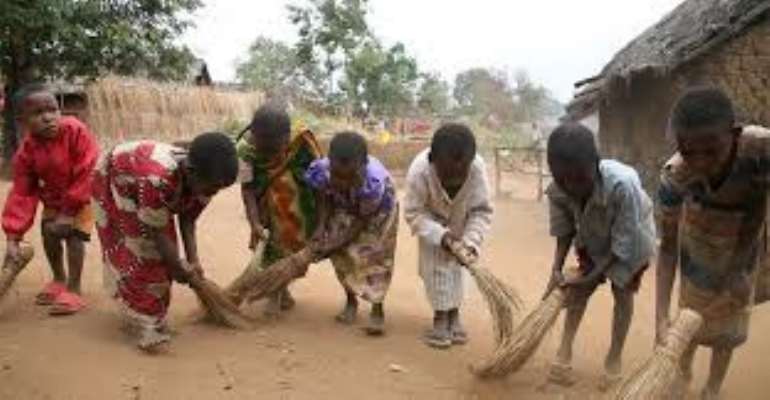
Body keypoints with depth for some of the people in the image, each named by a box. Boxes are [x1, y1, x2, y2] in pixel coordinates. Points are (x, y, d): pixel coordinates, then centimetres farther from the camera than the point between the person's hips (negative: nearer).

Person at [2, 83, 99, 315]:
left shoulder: (75, 131, -33)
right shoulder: (26, 151, -20)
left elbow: (87, 174, -29)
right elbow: (22, 193, -17)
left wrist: (69, 211, -26)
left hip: (86, 192, -5)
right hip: (54, 197, 5)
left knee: (74, 235, -14)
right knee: (49, 233, 10)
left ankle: (74, 290, -3)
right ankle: (59, 279, 34)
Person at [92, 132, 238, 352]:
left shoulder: (202, 179, -25)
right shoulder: (157, 178, -47)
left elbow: (188, 219, -11)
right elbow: (156, 231, -34)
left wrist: (192, 260, -19)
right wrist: (179, 269, -24)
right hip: (112, 181, -6)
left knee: (159, 254, 1)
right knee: (135, 253, -11)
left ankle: (154, 317, 15)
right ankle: (146, 325, -6)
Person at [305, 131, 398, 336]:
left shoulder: (375, 183, -45)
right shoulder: (319, 171, -36)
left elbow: (362, 220, -30)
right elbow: (323, 199, -12)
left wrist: (330, 246, -30)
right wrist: (321, 227, -25)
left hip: (378, 208, -3)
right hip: (343, 208, 3)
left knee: (376, 254, -7)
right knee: (341, 253, 2)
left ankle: (377, 309, 8)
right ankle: (351, 300, 25)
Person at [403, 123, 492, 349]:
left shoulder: (477, 168, -37)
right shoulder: (419, 171, -40)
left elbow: (482, 211, -25)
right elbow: (413, 213, -27)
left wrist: (471, 241, -37)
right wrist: (439, 234, -39)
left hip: (461, 220, 1)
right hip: (432, 219, -1)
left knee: (456, 262, 2)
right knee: (434, 262, -6)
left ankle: (454, 313, 16)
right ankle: (440, 316, 7)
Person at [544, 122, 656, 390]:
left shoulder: (623, 185, -45)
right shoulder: (557, 191, -31)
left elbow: (623, 244, -32)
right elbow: (564, 232, -12)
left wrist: (591, 275, -31)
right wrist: (557, 269, -24)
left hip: (630, 239, -3)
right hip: (593, 240, 4)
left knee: (622, 292, 2)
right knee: (578, 289, 4)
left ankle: (614, 359, 15)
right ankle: (564, 350, 12)